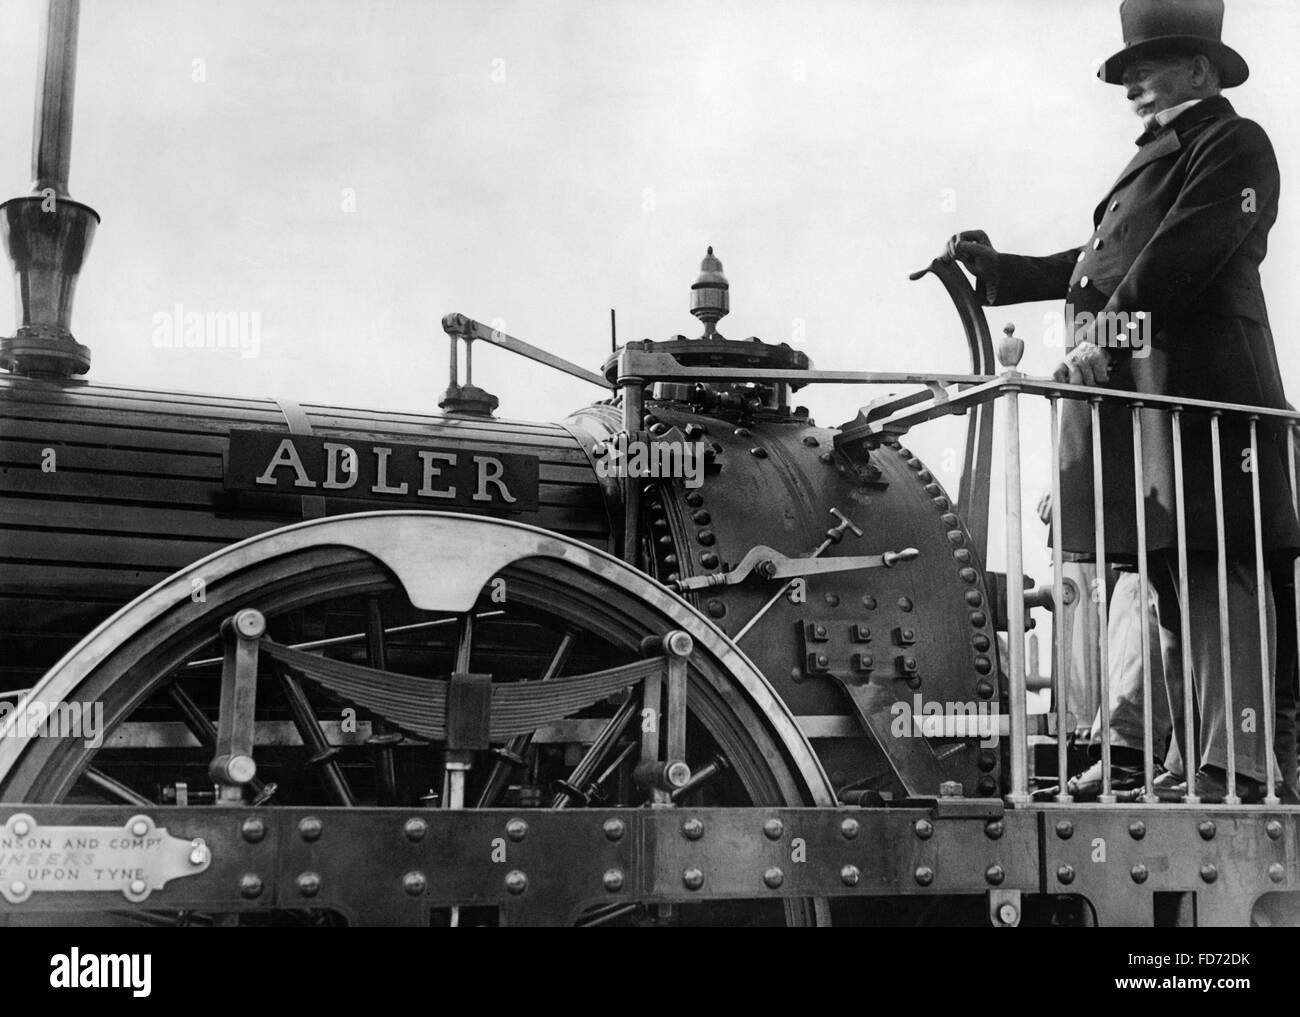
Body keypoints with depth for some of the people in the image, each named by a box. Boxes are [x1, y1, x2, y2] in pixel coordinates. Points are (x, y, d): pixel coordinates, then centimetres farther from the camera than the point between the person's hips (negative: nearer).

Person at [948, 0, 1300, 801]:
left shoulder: (1232, 144, -1)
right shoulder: (1158, 156, 27)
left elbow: (1182, 256, -15)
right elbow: (1102, 262, 26)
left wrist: (1107, 338, -21)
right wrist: (999, 271, 24)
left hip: (1195, 385, -10)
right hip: (1136, 387, 10)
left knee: (1215, 578, -12)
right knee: (1175, 585, 10)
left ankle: (1235, 778, -11)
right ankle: (1198, 769, 18)